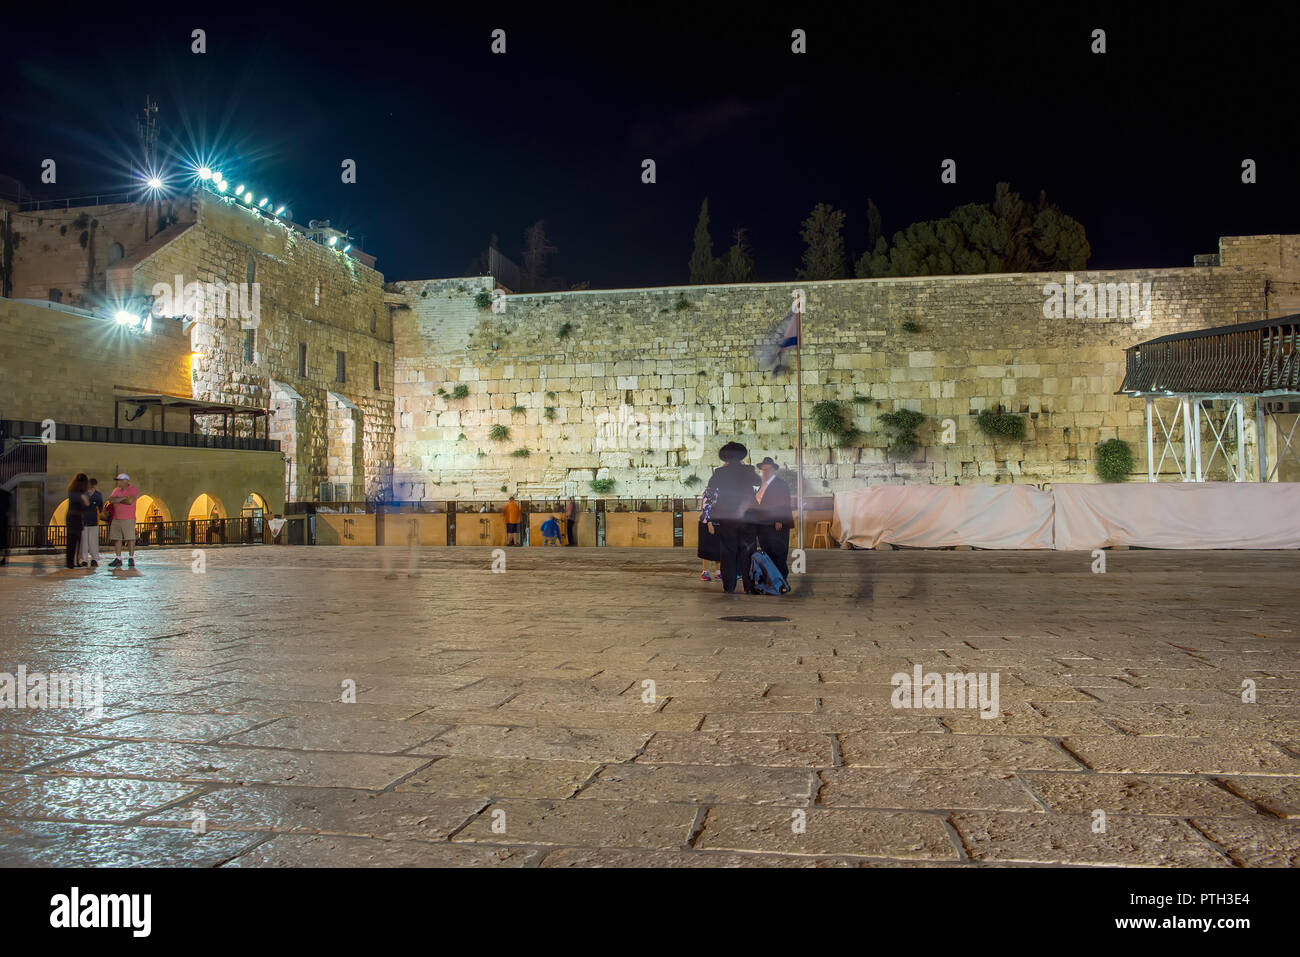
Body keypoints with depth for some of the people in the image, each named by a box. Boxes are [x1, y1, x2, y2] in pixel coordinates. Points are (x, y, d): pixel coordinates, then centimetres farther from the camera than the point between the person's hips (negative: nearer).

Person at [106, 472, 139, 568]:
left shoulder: (133, 490, -3)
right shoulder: (116, 489, 17)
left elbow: (130, 501, -18)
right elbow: (110, 500, 3)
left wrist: (117, 500, -6)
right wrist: (123, 498, -11)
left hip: (128, 519, -6)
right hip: (116, 519, 6)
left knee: (130, 538, -6)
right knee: (117, 539, 4)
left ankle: (131, 558, 1)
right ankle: (118, 559, 10)